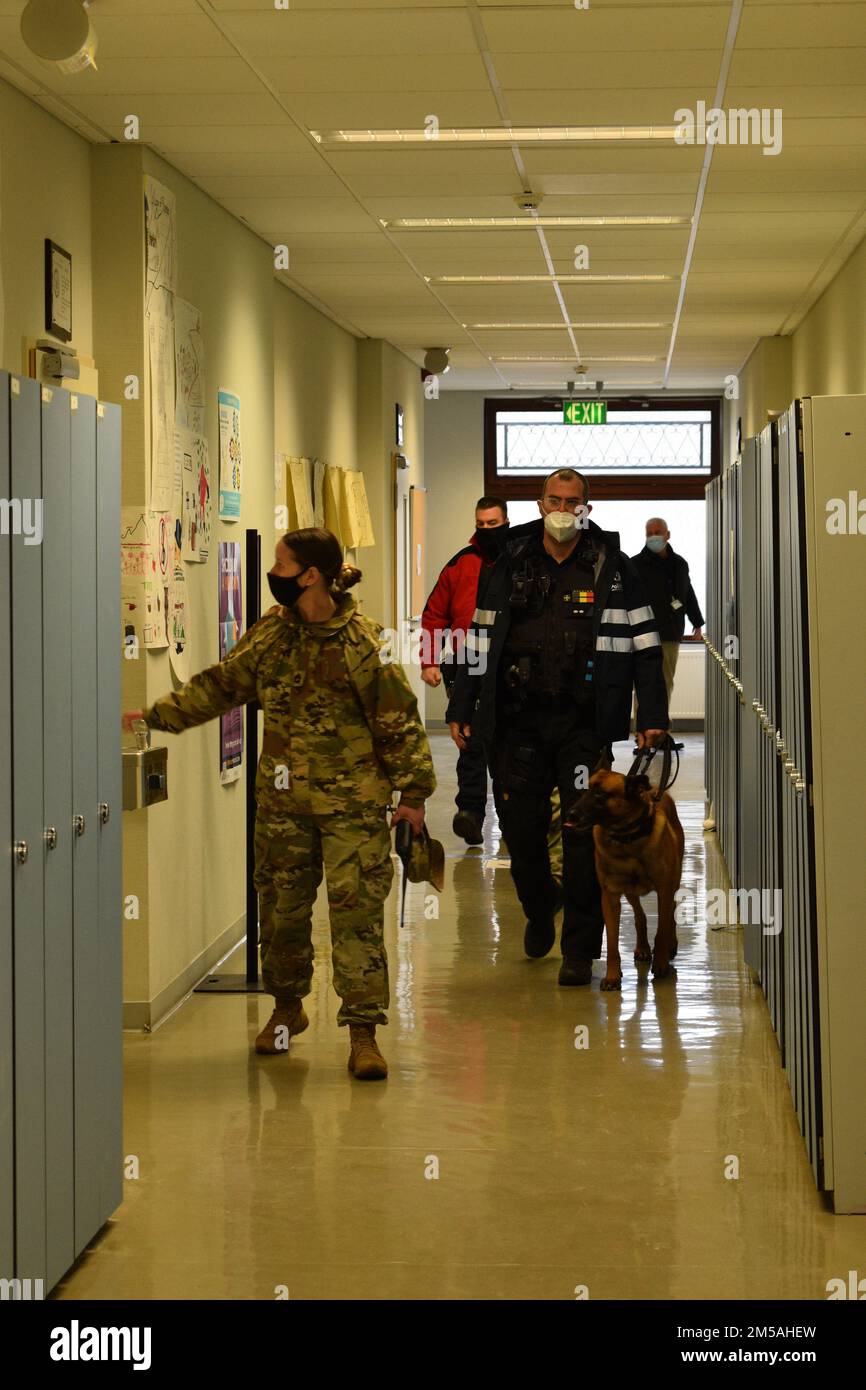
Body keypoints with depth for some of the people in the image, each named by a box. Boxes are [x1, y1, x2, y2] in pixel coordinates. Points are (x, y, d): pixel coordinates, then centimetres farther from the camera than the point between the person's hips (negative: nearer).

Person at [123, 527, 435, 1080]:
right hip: (283, 801, 6)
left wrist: (413, 792, -7)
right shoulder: (270, 634, 5)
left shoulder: (363, 641, -11)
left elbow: (399, 721, -8)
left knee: (357, 912, -7)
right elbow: (219, 686, 15)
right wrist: (156, 715, 8)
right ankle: (287, 1007, 35)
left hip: (353, 805, -5)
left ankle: (363, 1031, -2)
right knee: (281, 909, 14)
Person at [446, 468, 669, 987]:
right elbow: (480, 641, 13)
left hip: (584, 724, -2)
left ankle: (580, 949, 4)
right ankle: (539, 910, 34)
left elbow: (646, 646, 2)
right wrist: (462, 707, 8)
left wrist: (652, 716, -4)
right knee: (521, 828, 6)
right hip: (518, 720, 2)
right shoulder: (507, 567, 8)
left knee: (584, 835, -4)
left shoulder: (613, 568, 2)